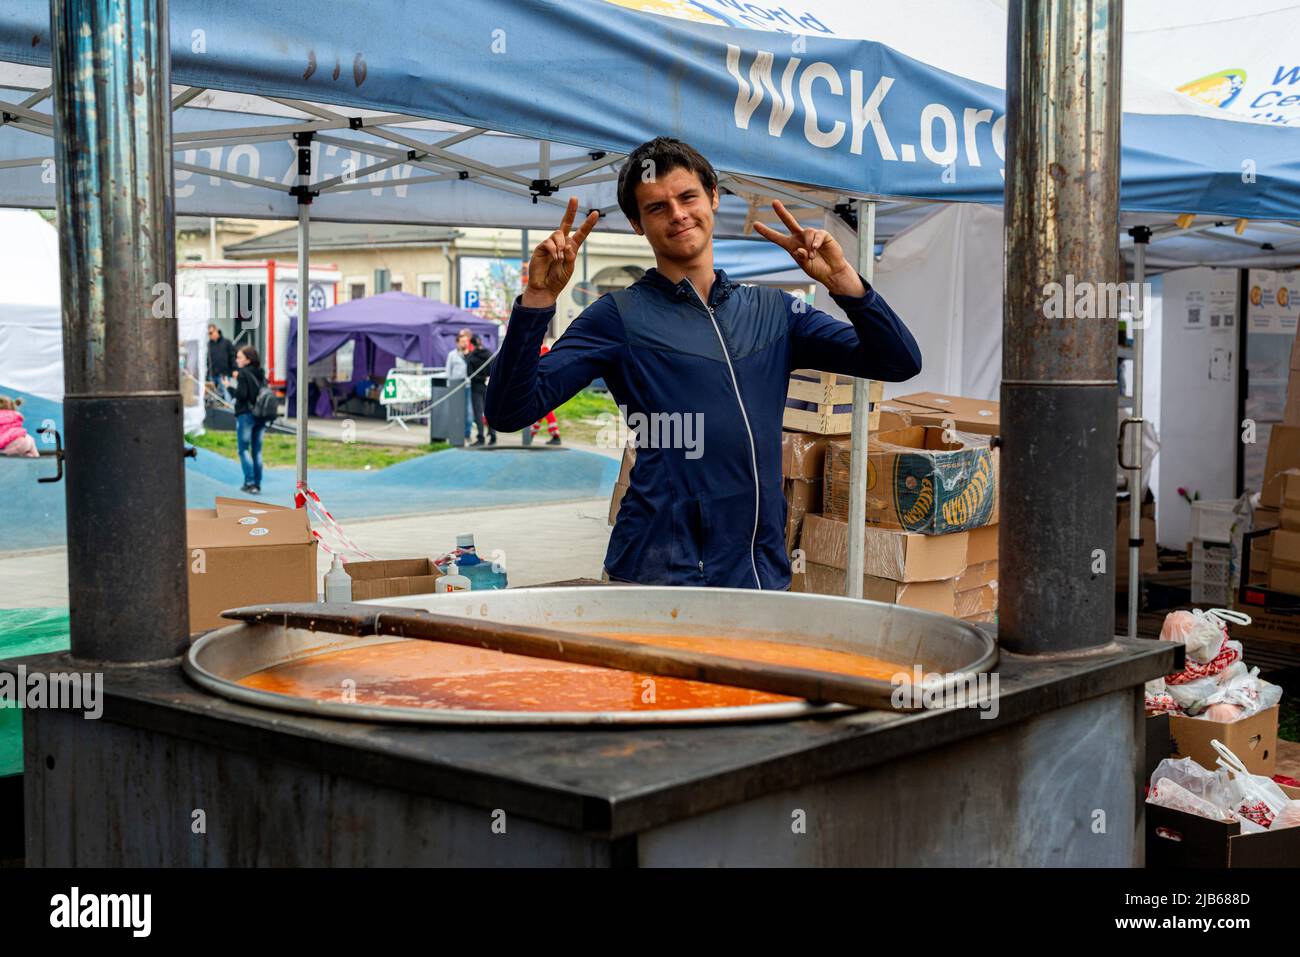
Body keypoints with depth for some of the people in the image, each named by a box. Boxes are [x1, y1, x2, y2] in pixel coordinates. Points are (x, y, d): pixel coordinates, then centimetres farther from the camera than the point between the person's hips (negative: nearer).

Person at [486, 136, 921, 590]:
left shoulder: (773, 311, 12)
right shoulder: (620, 317, 0)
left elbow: (898, 362, 7)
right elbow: (510, 411, -8)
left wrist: (842, 281, -8)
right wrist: (538, 298, -19)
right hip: (661, 572, -4)